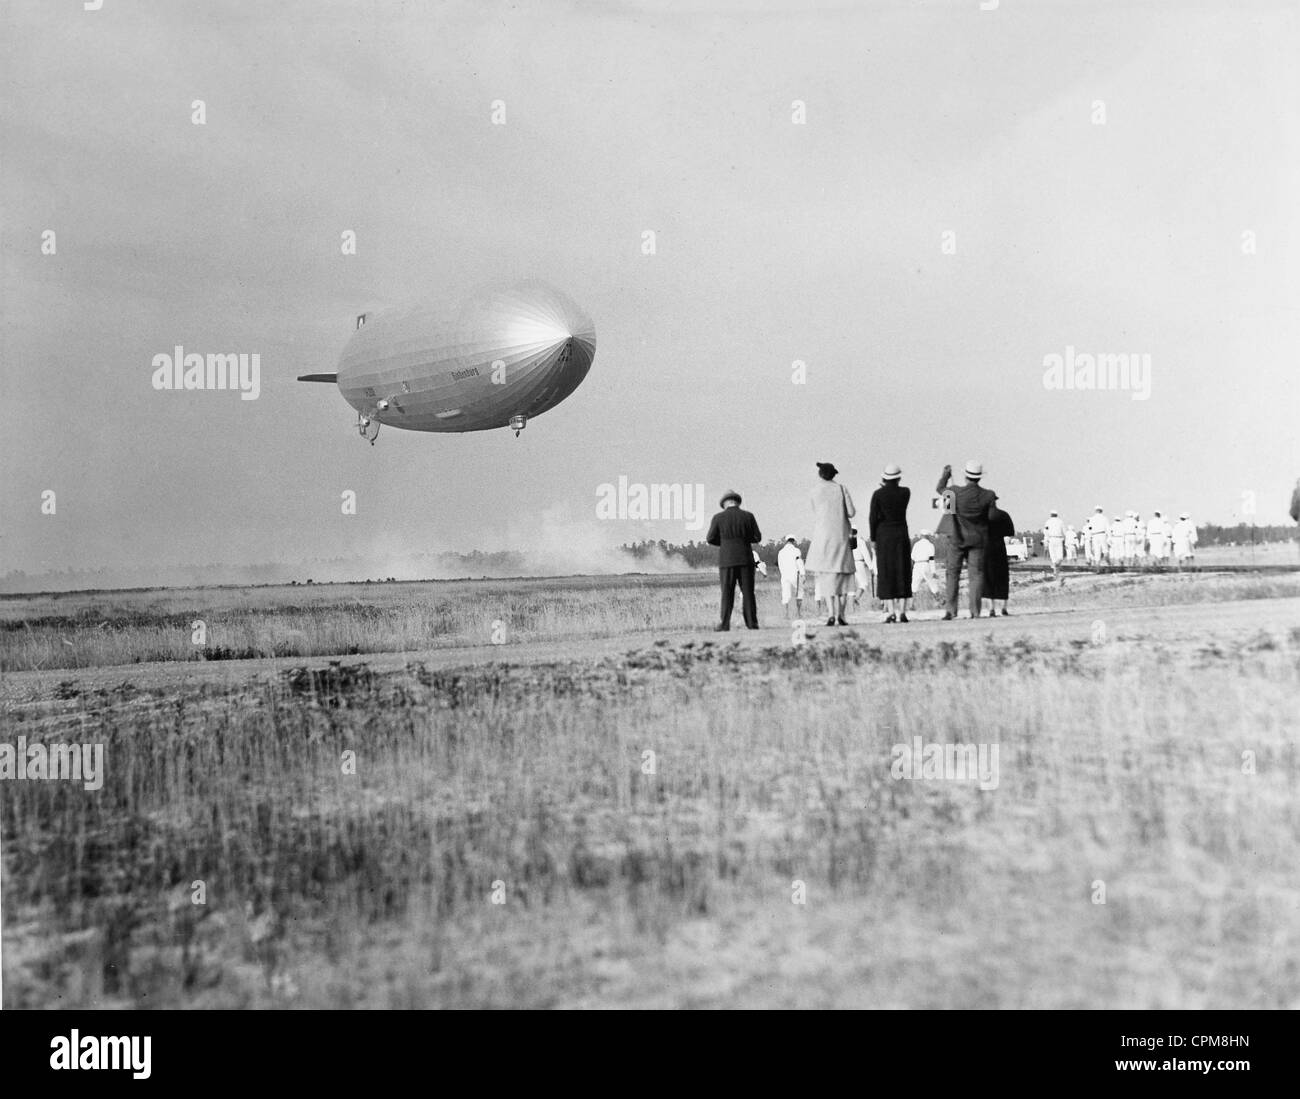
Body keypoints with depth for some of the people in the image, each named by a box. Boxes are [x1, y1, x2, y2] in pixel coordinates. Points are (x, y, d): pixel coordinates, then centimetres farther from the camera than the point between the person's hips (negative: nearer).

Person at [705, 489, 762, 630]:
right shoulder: (748, 516, 1)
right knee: (748, 592, 6)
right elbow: (757, 538, 2)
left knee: (727, 593, 3)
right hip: (746, 559, 1)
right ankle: (752, 623, 5)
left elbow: (710, 539, 0)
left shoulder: (718, 518, -2)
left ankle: (725, 624, 0)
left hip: (727, 560, -1)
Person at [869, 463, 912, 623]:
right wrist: (887, 488, 21)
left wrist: (873, 539, 2)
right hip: (901, 535, 1)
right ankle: (902, 612, -1)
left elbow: (873, 518, -7)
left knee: (886, 574, 1)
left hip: (884, 536, -1)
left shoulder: (878, 494, -7)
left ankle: (891, 613, -4)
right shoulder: (906, 492, -2)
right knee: (902, 574, 5)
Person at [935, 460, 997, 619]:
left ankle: (950, 610, 3)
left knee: (953, 572, 8)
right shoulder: (988, 495, -9)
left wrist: (946, 474, 25)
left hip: (957, 538, -1)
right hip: (978, 539, 1)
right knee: (976, 574, 5)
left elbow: (940, 489, 8)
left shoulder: (956, 493, -12)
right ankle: (975, 611, -1)